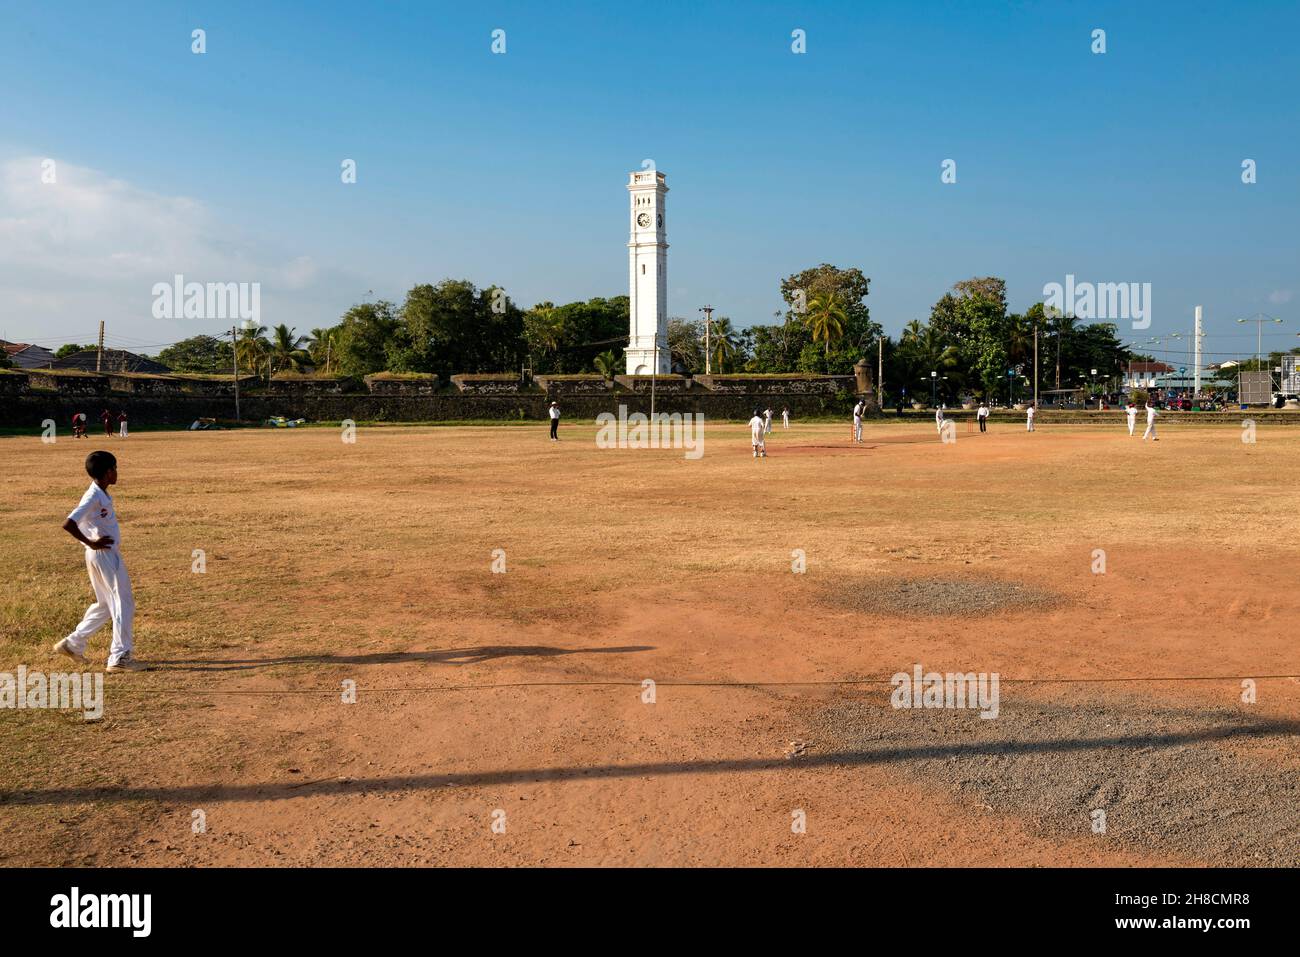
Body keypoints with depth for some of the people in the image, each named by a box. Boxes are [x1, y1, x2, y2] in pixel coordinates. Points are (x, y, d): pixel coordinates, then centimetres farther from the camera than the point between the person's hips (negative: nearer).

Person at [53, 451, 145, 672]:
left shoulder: (102, 494, 10)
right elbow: (68, 524, -26)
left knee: (106, 604, 19)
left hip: (110, 554, 10)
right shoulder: (93, 497, -19)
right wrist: (91, 543, -17)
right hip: (103, 555, -10)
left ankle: (73, 643, 26)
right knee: (123, 603, -4)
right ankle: (120, 657, 0)